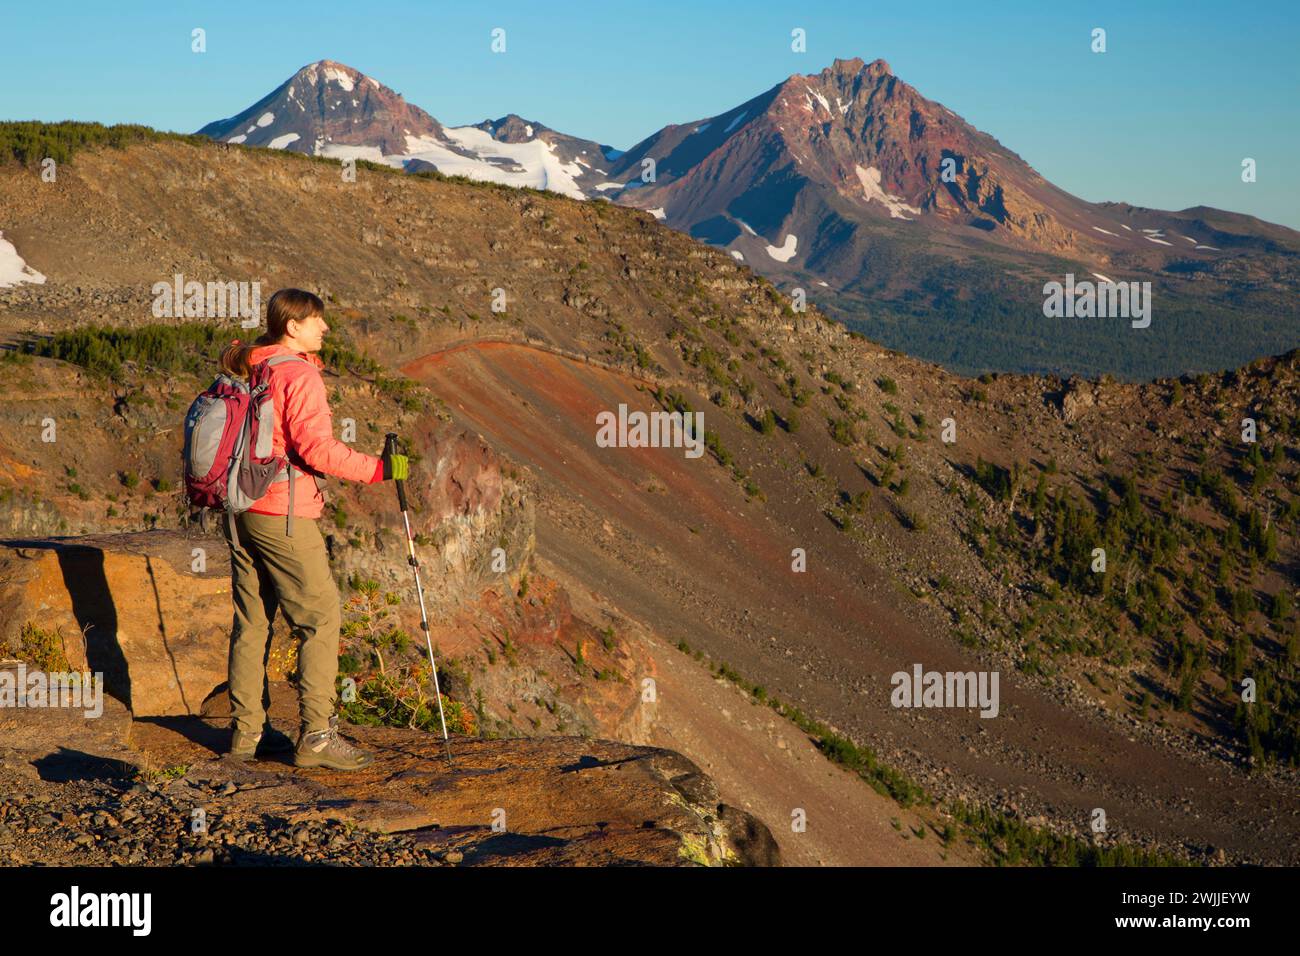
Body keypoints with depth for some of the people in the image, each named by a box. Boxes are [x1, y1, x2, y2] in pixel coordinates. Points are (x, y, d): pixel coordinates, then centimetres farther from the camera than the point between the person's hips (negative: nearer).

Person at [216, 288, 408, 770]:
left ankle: (247, 730, 19)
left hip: (239, 509, 9)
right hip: (282, 514, -9)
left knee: (251, 621, 13)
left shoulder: (243, 369, 12)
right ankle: (316, 735, -5)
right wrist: (378, 468, -16)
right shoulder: (299, 374, -13)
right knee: (320, 618, -3)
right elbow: (317, 448, -21)